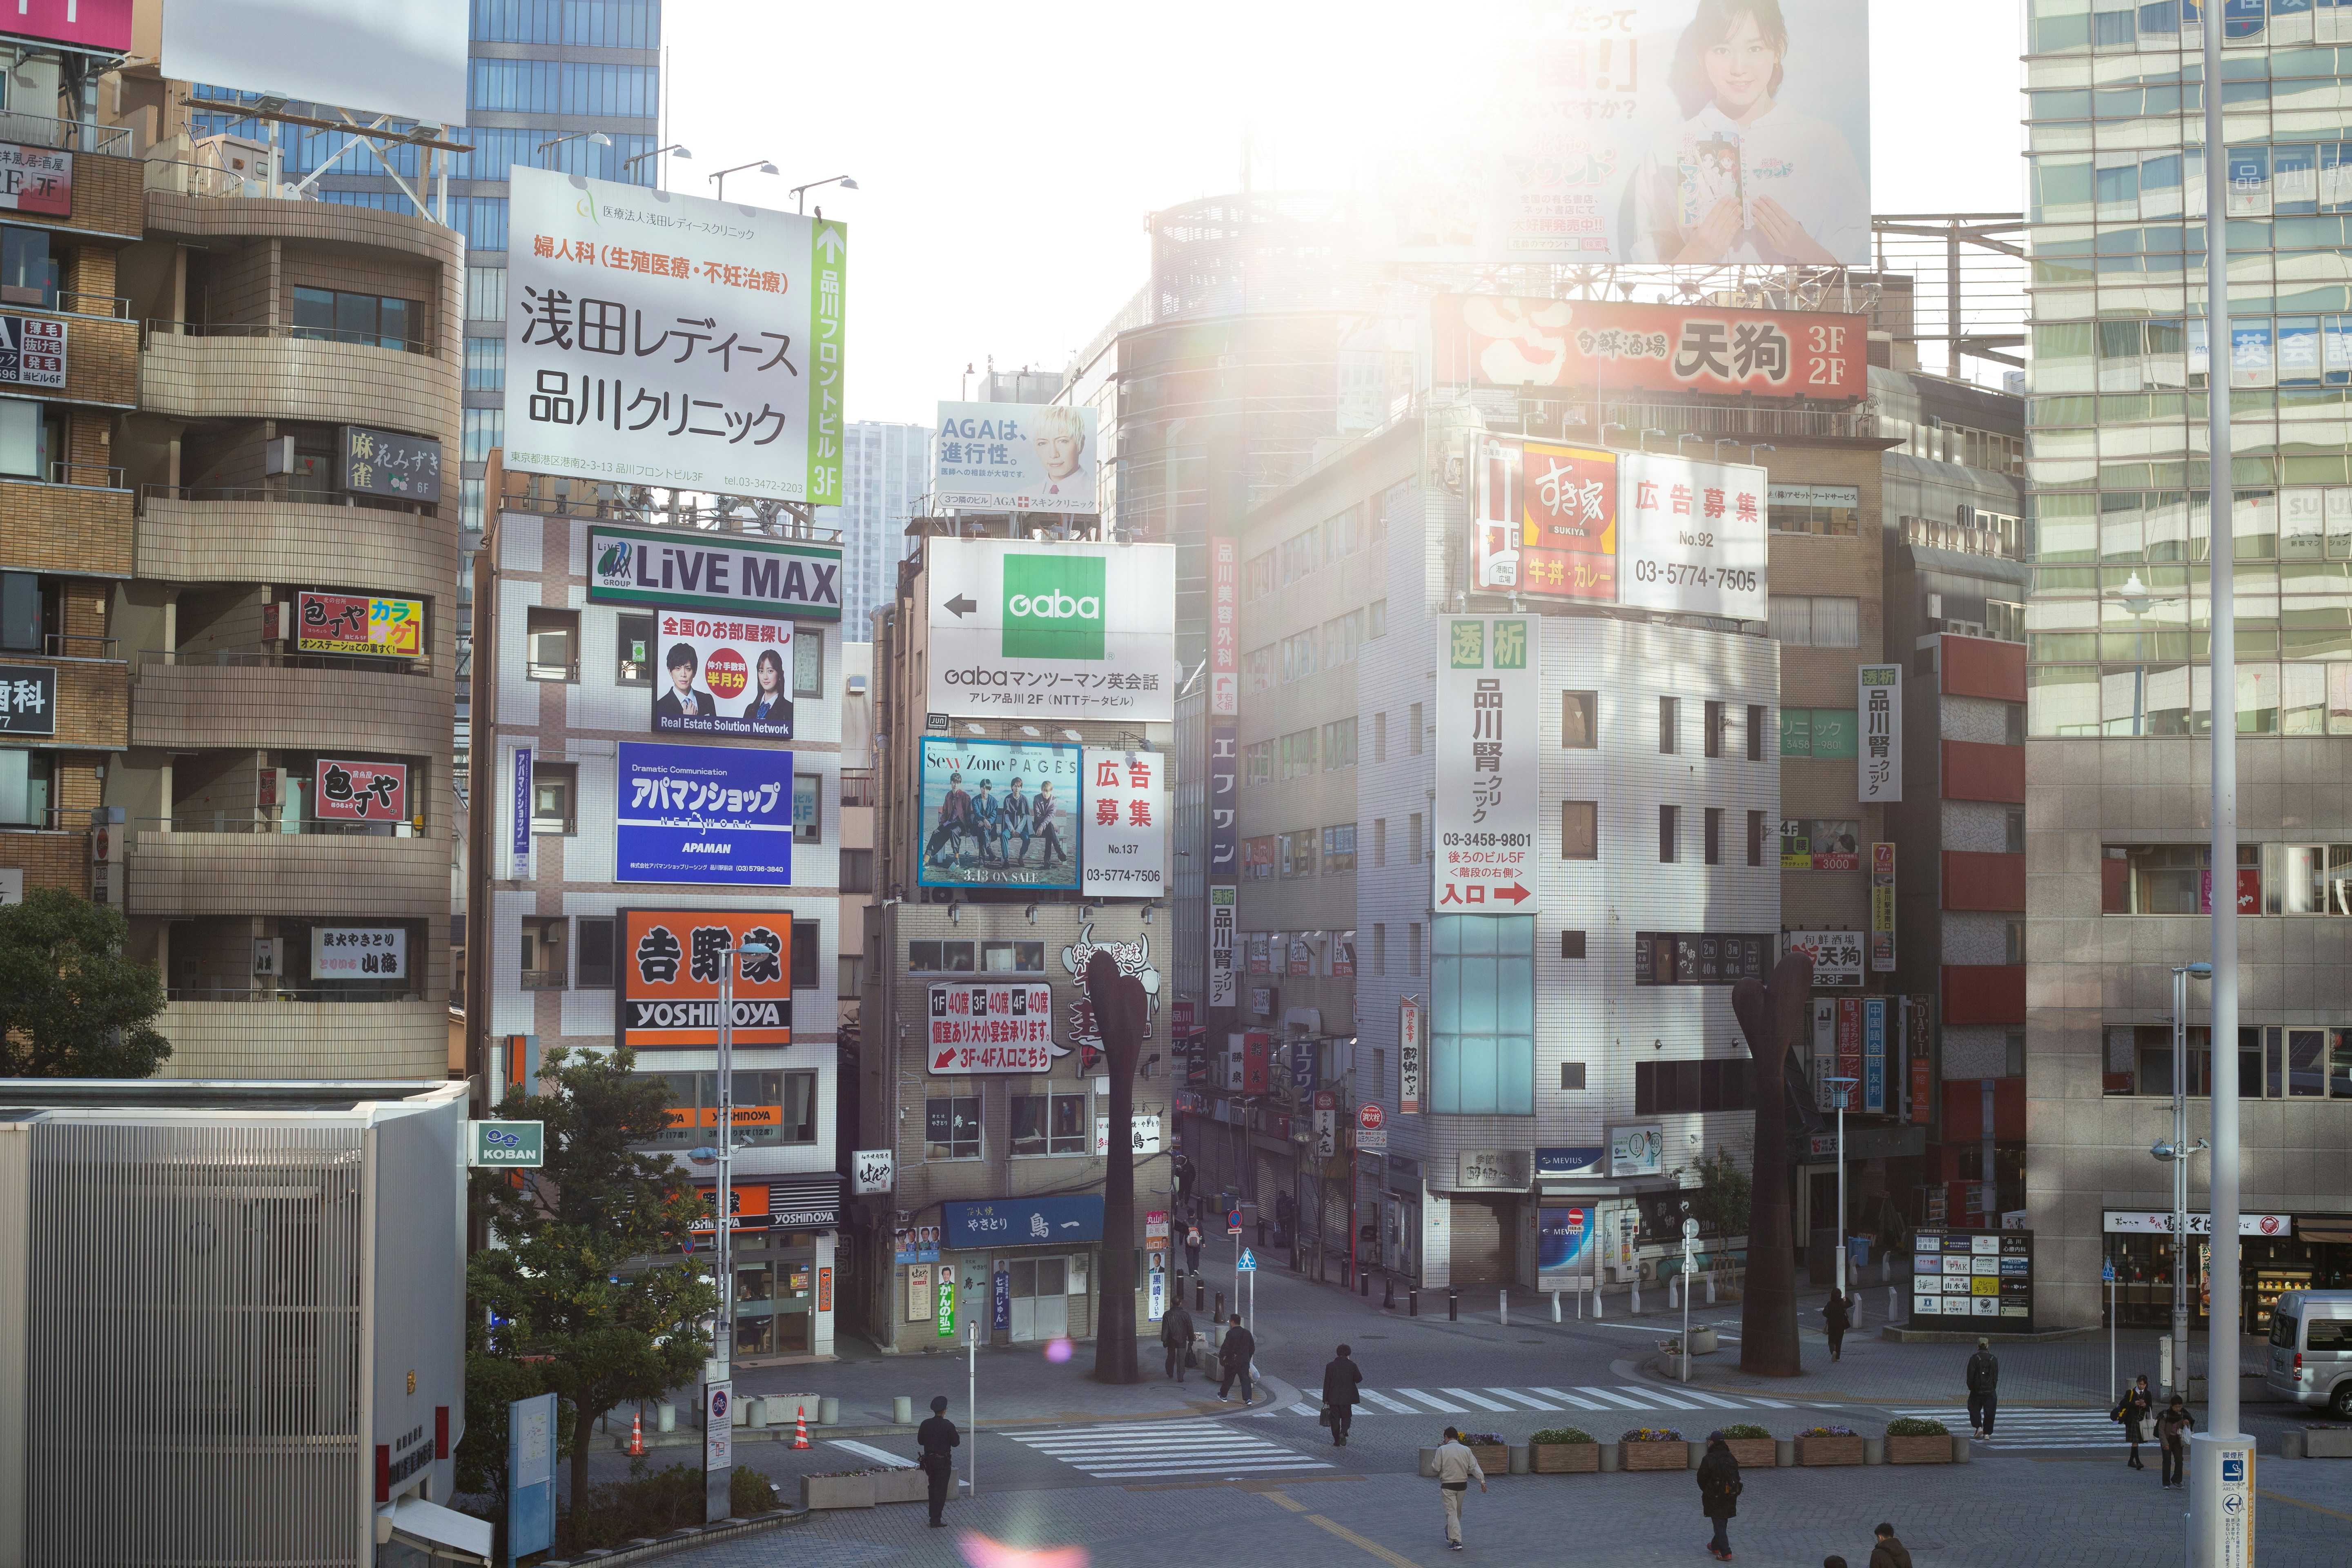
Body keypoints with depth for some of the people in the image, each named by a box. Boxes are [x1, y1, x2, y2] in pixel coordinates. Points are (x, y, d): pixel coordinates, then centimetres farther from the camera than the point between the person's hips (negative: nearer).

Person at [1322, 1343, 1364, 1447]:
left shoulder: (1330, 1366, -6)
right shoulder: (1352, 1366, -8)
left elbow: (1327, 1383, -5)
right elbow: (1359, 1379, -1)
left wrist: (1325, 1398, 1)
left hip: (1333, 1398, 0)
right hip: (1347, 1398, 0)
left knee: (1335, 1418, 10)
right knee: (1346, 1416, 14)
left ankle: (1337, 1441, 13)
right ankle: (1343, 1432, -13)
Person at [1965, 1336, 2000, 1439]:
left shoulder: (1974, 1359, -8)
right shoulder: (1994, 1359, 0)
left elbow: (1970, 1375, -8)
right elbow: (1996, 1376, 1)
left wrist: (1971, 1388, 5)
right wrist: (1993, 1388, 10)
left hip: (1977, 1390, -2)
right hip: (1990, 1390, 2)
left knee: (1974, 1409, 14)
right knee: (1989, 1412, 8)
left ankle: (1979, 1427, -3)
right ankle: (1987, 1433, 8)